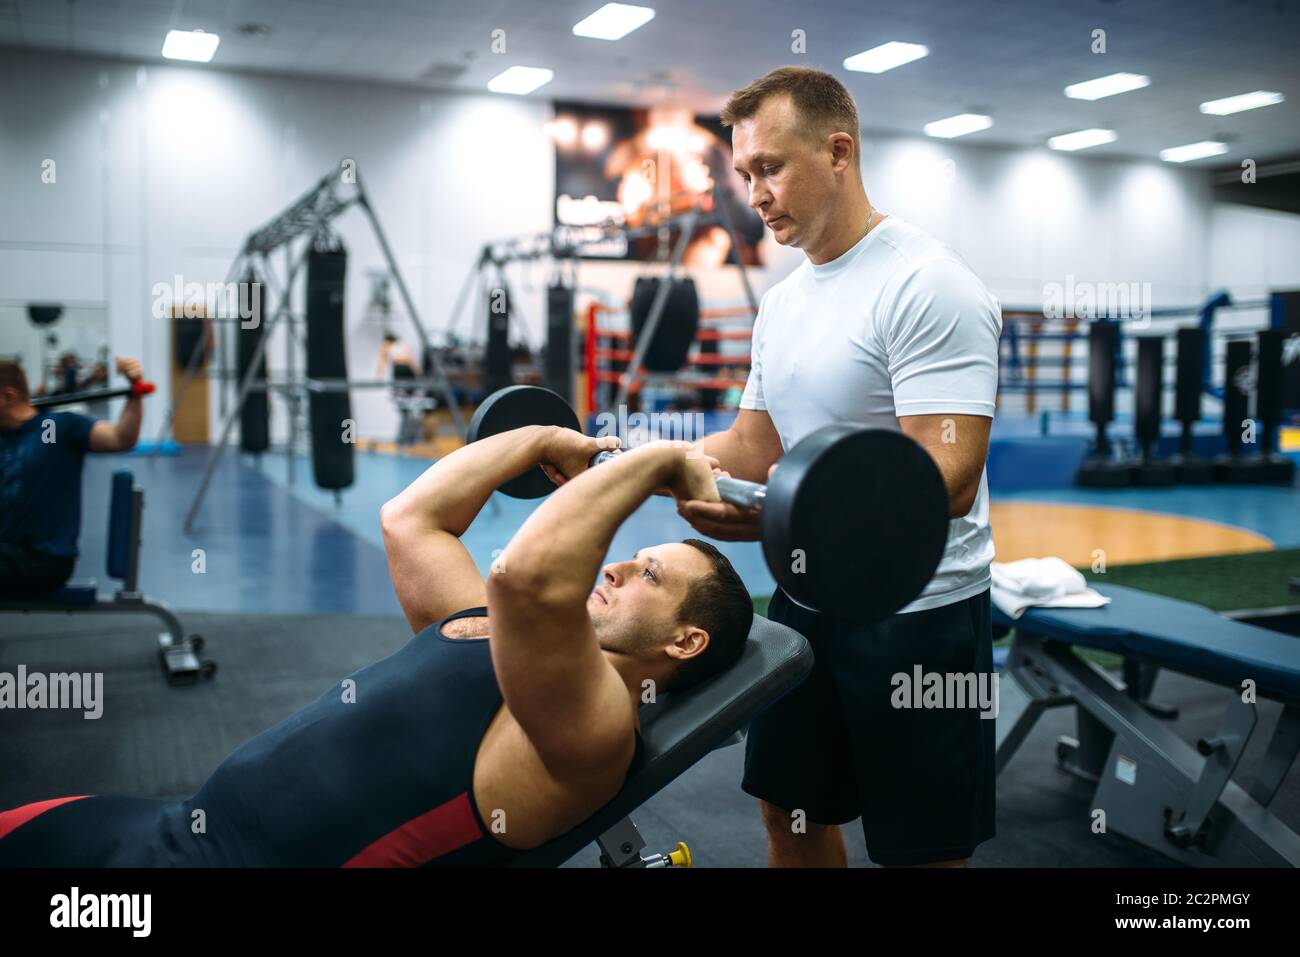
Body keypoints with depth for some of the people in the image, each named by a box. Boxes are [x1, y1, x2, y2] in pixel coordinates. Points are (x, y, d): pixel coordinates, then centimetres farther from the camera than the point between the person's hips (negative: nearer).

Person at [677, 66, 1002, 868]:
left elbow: (947, 477, -27)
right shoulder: (784, 301, 9)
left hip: (916, 611, -8)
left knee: (920, 846, 6)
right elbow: (755, 443, 14)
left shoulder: (927, 286, -19)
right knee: (792, 811, 20)